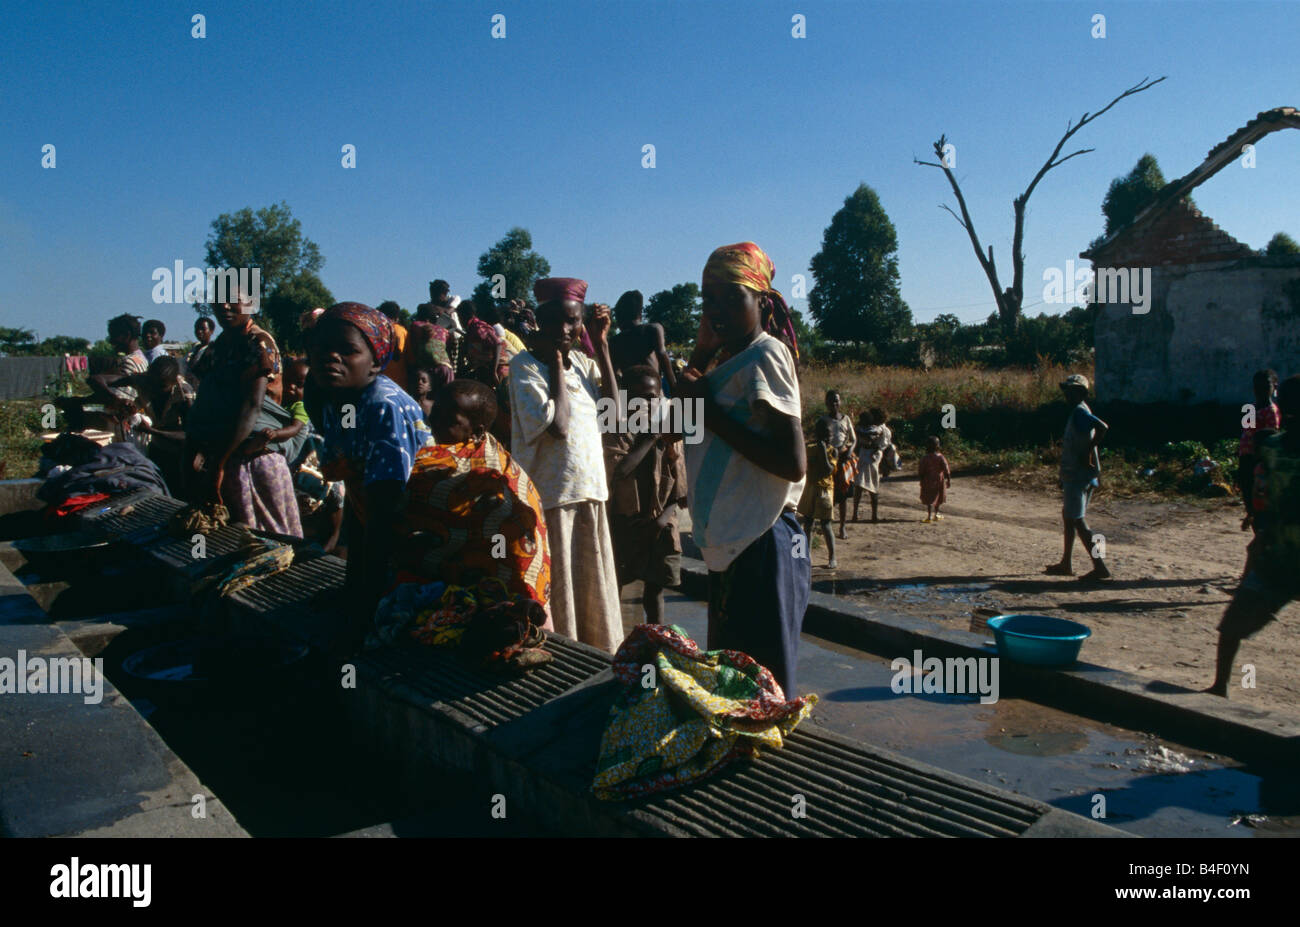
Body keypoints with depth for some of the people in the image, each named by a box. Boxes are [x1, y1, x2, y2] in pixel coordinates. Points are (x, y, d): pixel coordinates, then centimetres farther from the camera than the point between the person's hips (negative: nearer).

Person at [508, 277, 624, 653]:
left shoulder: (582, 361, 9)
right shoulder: (524, 365, -9)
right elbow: (557, 425, -21)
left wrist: (601, 344, -3)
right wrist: (556, 361, -13)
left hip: (589, 490, 7)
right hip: (549, 494, -6)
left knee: (593, 588, 17)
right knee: (557, 591, 4)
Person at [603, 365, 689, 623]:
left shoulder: (669, 433, 3)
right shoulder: (618, 432, -6)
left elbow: (679, 485, 5)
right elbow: (619, 470, -22)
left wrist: (666, 516, -9)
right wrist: (650, 439, -17)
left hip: (659, 524, 3)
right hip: (625, 521, -3)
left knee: (655, 587, 10)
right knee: (615, 585, 4)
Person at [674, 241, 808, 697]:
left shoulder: (764, 354, -13)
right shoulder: (727, 363, 16)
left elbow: (793, 463, -23)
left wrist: (710, 412, -19)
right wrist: (702, 351, 7)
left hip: (761, 546, -10)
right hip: (733, 545, 10)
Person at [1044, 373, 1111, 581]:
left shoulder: (1080, 412, -16)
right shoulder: (1079, 411, 15)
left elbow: (1102, 427, -32)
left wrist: (1088, 453, -24)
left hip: (1078, 475, -11)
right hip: (1075, 474, 11)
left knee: (1077, 519, -9)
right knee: (1068, 516, 18)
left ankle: (1100, 567, -8)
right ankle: (1065, 564, 27)